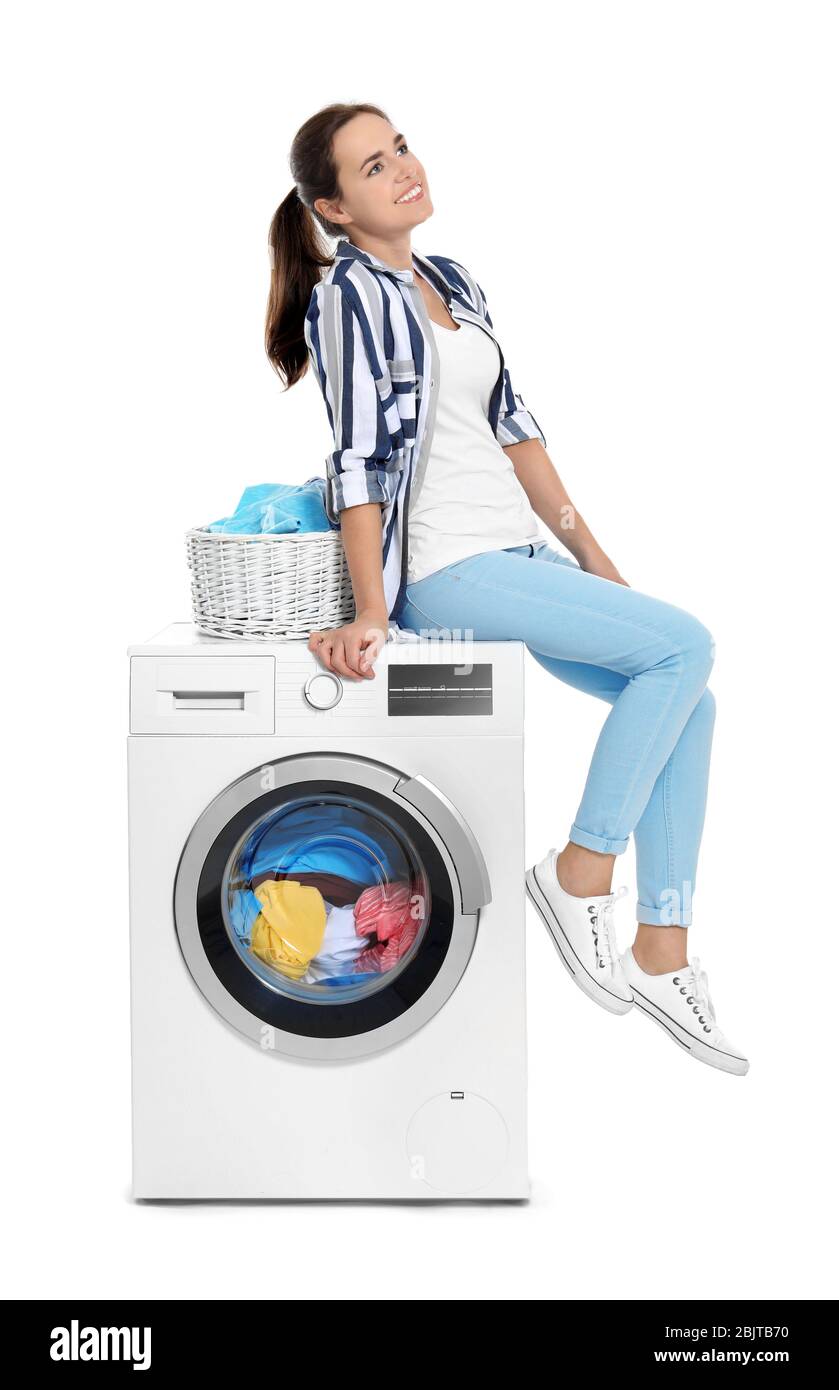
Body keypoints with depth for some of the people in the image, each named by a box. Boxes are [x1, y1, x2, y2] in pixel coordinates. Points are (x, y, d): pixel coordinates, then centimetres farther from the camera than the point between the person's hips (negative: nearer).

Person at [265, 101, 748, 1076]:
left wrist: (589, 552, 15)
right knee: (685, 644, -17)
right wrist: (370, 614, -20)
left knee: (686, 700, -1)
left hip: (521, 554, 8)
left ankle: (660, 958, 4)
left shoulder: (453, 282, 16)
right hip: (445, 568, -8)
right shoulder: (350, 294, -8)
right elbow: (361, 459, -16)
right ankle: (580, 873, -7)